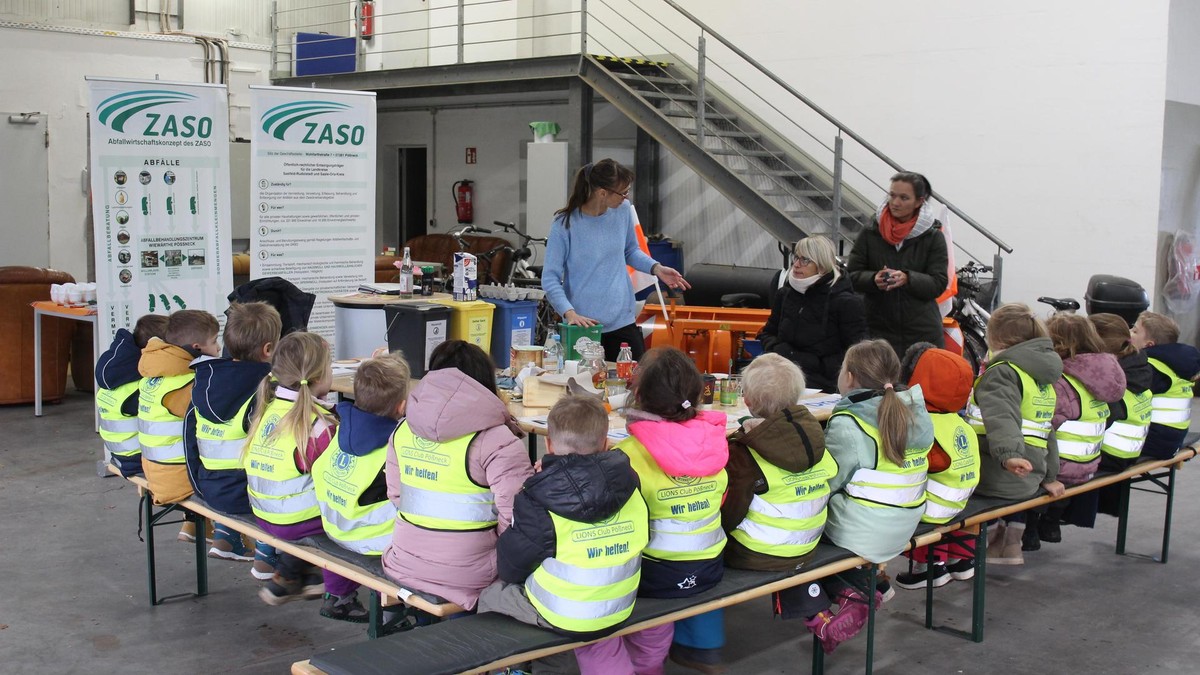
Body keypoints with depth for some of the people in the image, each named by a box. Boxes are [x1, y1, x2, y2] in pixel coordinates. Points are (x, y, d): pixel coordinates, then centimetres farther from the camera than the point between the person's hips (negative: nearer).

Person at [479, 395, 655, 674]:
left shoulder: (538, 503, -20)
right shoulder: (630, 491, -10)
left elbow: (511, 567, -10)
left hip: (560, 616, -4)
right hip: (619, 611, 4)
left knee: (489, 596, 18)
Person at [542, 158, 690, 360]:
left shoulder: (624, 210, 2)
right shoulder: (566, 224, -11)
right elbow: (550, 278, -10)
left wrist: (656, 268, 0)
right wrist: (569, 313, -23)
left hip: (623, 321, 4)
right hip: (584, 325, -4)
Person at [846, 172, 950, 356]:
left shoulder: (933, 237, 2)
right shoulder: (870, 233, 6)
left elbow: (939, 283, -3)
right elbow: (852, 275, 6)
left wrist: (907, 278, -21)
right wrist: (873, 279, -15)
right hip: (878, 330, 1)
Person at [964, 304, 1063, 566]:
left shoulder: (1002, 372, -11)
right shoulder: (1044, 379, 17)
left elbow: (1002, 416, -31)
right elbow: (1048, 432, 24)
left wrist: (1008, 455, -45)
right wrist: (1049, 476, 32)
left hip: (994, 476, -9)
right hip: (1029, 479, 9)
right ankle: (1012, 539, 38)